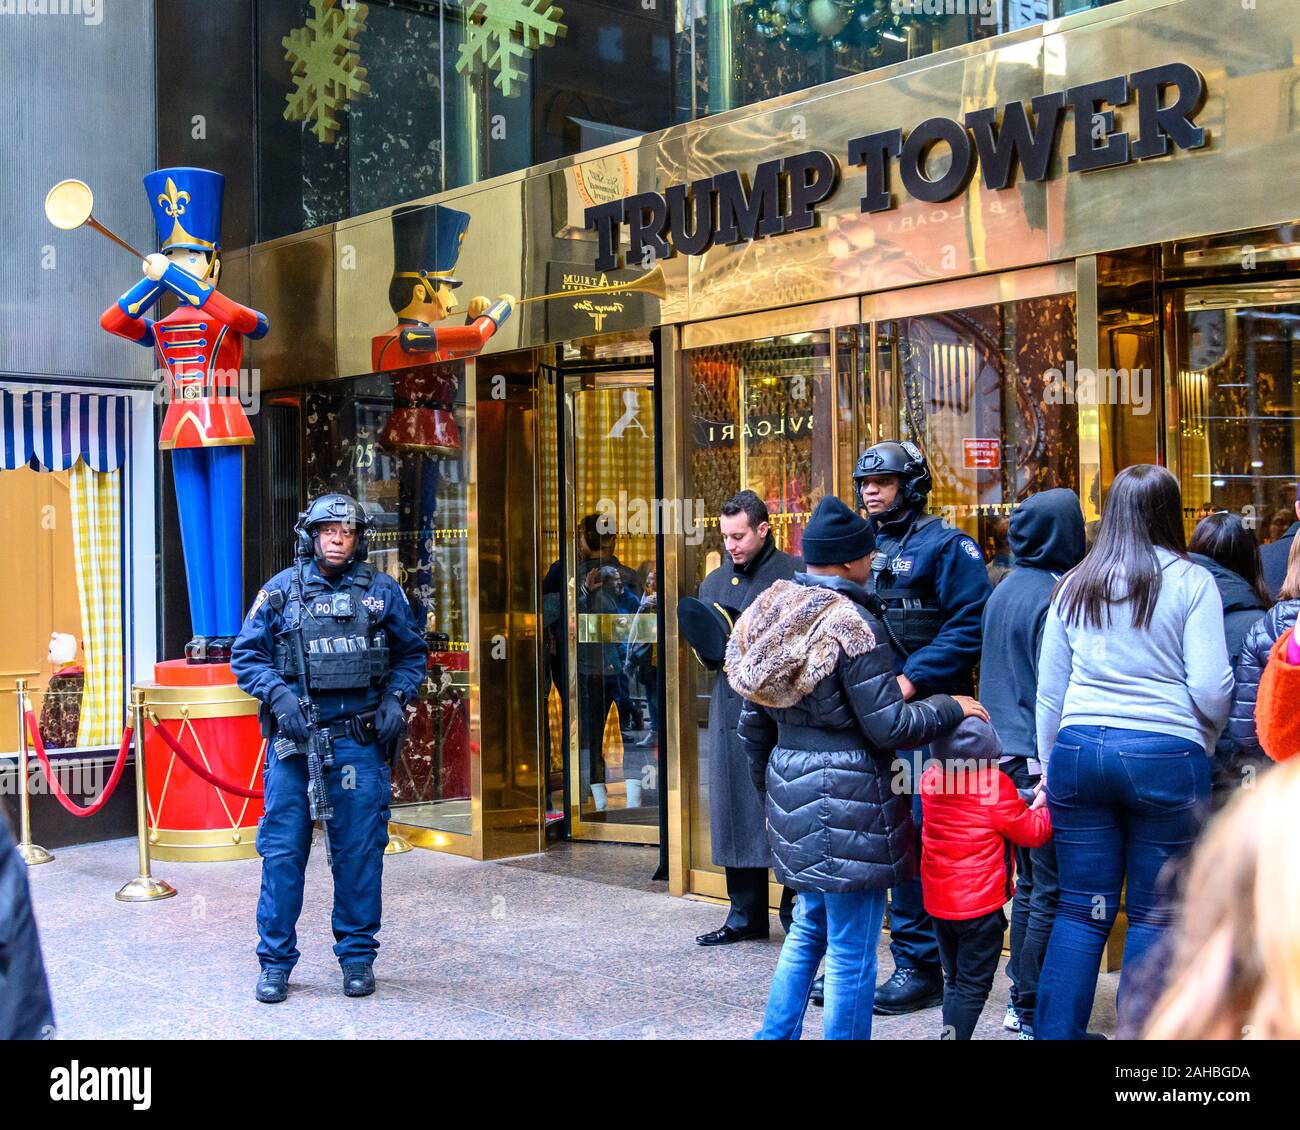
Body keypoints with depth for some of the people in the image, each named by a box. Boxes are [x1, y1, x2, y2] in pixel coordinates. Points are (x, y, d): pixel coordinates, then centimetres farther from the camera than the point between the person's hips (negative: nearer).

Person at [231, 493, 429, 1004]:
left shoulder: (383, 592, 6)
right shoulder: (281, 590, 4)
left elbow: (412, 654, 15)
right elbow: (246, 655, 6)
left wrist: (395, 699, -1)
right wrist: (279, 695, -9)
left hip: (360, 743, 0)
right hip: (293, 739, 0)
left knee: (359, 851, 5)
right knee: (282, 851, 2)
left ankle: (358, 956, 19)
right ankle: (275, 961, 14)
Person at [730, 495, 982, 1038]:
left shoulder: (771, 617, 8)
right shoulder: (851, 625, -15)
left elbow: (753, 726, 14)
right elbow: (889, 727, -15)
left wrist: (770, 790, 25)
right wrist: (951, 708, 0)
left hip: (790, 787, 9)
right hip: (847, 797, -8)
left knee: (809, 928, 23)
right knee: (852, 952, 2)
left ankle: (776, 1033, 28)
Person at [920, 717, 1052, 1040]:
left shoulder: (931, 778, -3)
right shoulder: (996, 786, -18)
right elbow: (1032, 833, -8)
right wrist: (1042, 807, 10)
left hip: (938, 902, 6)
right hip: (980, 905, -6)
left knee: (954, 981, 19)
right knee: (973, 987, 2)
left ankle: (950, 1031, 23)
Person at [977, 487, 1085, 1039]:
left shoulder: (1003, 591, 12)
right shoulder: (1054, 595, -15)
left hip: (1004, 752, 9)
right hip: (1043, 760, -9)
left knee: (1029, 883, 17)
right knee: (1052, 890, -1)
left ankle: (1020, 996, 24)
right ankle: (1033, 1009, 4)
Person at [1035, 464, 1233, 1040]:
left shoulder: (1074, 585, 10)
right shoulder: (1191, 582, -2)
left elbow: (1049, 691, 14)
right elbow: (1212, 688, -7)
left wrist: (1050, 767, 23)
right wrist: (1204, 744, 12)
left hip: (1080, 750, 4)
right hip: (1166, 755, -3)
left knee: (1080, 910, 11)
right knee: (1154, 916, 7)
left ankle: (1055, 1030, 12)